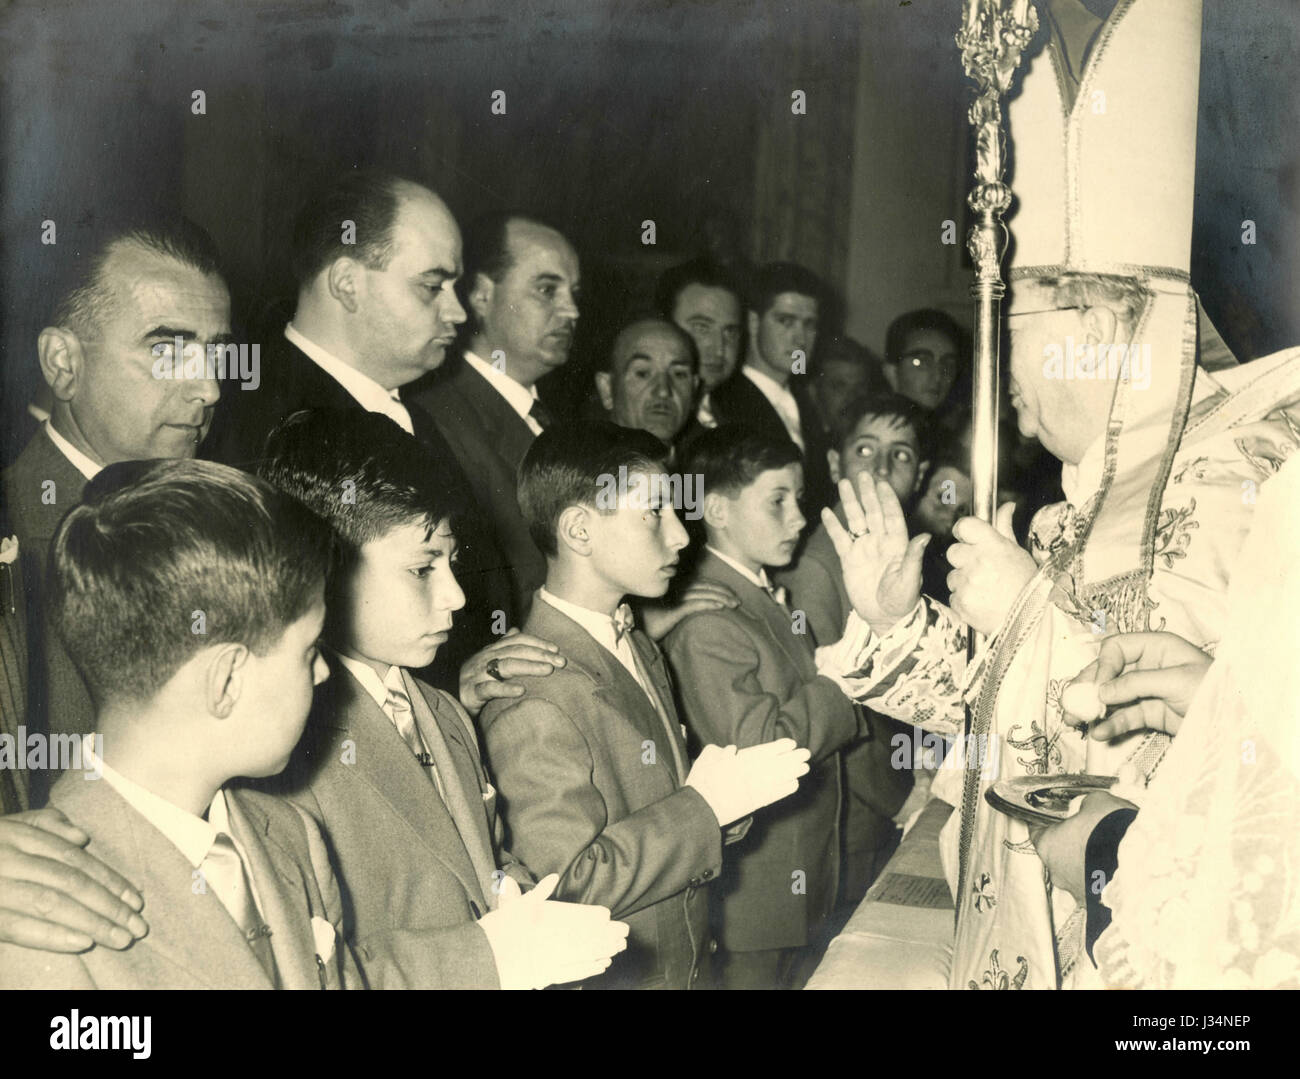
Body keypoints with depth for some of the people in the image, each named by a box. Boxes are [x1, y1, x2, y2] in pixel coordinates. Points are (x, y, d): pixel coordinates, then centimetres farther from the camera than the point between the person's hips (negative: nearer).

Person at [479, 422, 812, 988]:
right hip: (605, 974, -8)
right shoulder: (533, 700, -25)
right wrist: (704, 807, -23)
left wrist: (726, 790, -4)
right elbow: (565, 882, -27)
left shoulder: (638, 647, 5)